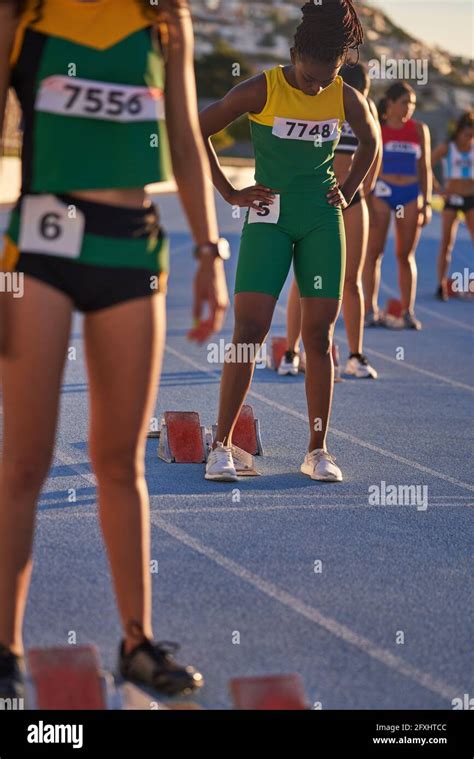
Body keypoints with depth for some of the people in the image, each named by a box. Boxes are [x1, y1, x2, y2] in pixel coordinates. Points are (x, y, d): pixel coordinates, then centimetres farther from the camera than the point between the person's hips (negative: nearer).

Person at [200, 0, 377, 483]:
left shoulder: (346, 98, -1)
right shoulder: (261, 91, -10)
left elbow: (370, 141, 20)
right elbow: (197, 132, -4)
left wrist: (347, 192, 11)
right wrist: (230, 194, -3)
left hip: (322, 220, 3)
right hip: (269, 218, -3)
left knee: (319, 335, 1)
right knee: (248, 331, -9)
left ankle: (317, 451, 8)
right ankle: (222, 446, -3)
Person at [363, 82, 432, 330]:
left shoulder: (419, 129, 8)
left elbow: (424, 168, 10)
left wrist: (426, 203, 4)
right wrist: (365, 202, -7)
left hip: (410, 195, 2)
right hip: (381, 192, -2)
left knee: (406, 254, 4)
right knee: (374, 251, -4)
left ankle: (408, 312, 7)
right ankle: (371, 310, -1)